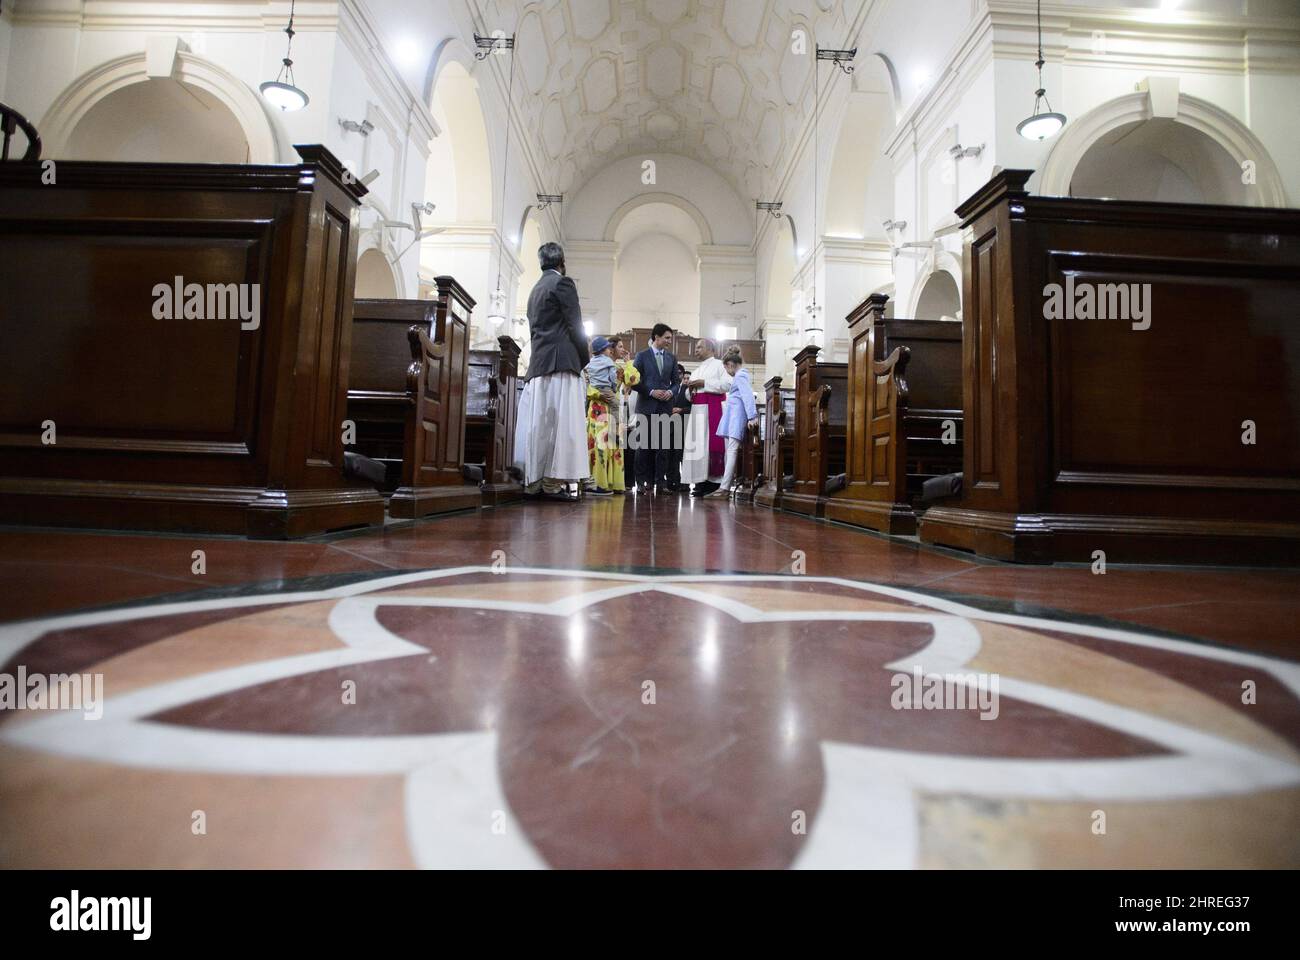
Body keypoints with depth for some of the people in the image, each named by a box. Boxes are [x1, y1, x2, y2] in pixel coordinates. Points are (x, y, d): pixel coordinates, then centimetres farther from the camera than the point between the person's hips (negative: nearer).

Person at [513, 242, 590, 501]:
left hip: (538, 364, 8)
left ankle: (534, 482, 4)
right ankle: (553, 483, -14)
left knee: (538, 424, 4)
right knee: (560, 422, -11)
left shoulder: (536, 289, 23)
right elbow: (574, 325, -8)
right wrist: (584, 358, 2)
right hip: (561, 361, -8)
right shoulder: (562, 282, -1)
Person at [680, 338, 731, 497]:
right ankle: (701, 481, 2)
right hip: (697, 410, 7)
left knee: (711, 442, -11)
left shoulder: (718, 364, 2)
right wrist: (690, 388, 2)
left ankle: (713, 482, -9)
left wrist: (704, 383, -12)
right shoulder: (697, 370, 24)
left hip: (713, 409, -7)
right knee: (697, 444, 0)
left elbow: (727, 384, -13)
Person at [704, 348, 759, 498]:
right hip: (732, 417, 10)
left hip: (736, 416, -10)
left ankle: (724, 488, -24)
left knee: (732, 451, -17)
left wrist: (752, 416, -24)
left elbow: (748, 395, -17)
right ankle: (726, 486, 5)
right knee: (730, 451, 6)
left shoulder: (740, 376, -7)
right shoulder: (741, 375, 23)